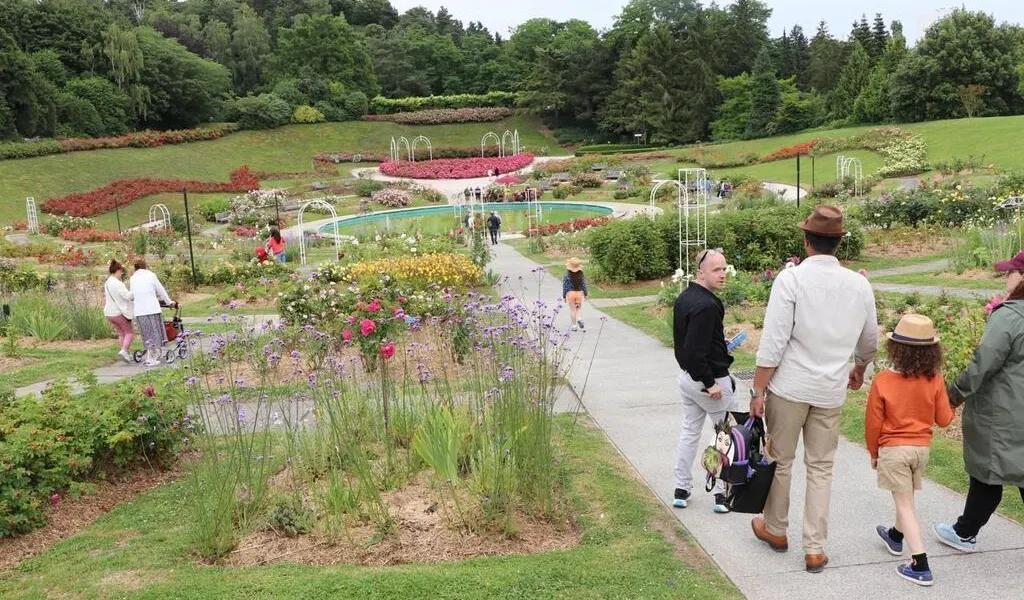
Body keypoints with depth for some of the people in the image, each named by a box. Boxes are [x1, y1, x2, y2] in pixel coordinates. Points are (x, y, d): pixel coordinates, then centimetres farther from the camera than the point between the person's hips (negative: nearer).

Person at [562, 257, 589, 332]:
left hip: (570, 293, -1)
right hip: (579, 292, 1)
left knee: (572, 309, 9)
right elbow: (583, 284, 0)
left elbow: (564, 286, -5)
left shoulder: (567, 275, -10)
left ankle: (574, 325, 13)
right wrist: (586, 293, 13)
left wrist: (564, 296, 5)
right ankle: (579, 318, -7)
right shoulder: (581, 274, -7)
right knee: (579, 308, 20)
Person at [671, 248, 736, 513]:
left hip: (686, 376, 9)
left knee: (689, 431, 17)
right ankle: (723, 493, 15)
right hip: (710, 379, -9)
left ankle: (682, 490, 24)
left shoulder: (683, 298, 6)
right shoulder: (706, 305, -25)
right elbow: (695, 351, -29)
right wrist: (710, 383, -22)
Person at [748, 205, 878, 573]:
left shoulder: (791, 278, -13)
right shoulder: (859, 285, 2)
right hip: (832, 391, 4)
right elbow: (869, 342, 15)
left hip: (790, 387, -4)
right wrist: (859, 371, 34)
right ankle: (815, 549, 18)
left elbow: (773, 342, -16)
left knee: (780, 460, 13)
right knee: (821, 468, 12)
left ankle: (776, 530, 30)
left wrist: (758, 391, -9)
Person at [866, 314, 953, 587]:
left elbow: (873, 423, -10)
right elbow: (944, 419, -2)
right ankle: (896, 536, 47)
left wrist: (873, 452, 5)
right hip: (922, 447, 4)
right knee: (906, 498, 24)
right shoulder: (935, 380, -10)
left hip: (893, 449, -4)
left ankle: (921, 567, -2)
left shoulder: (882, 381, -17)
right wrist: (949, 402, 18)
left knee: (905, 504, 2)